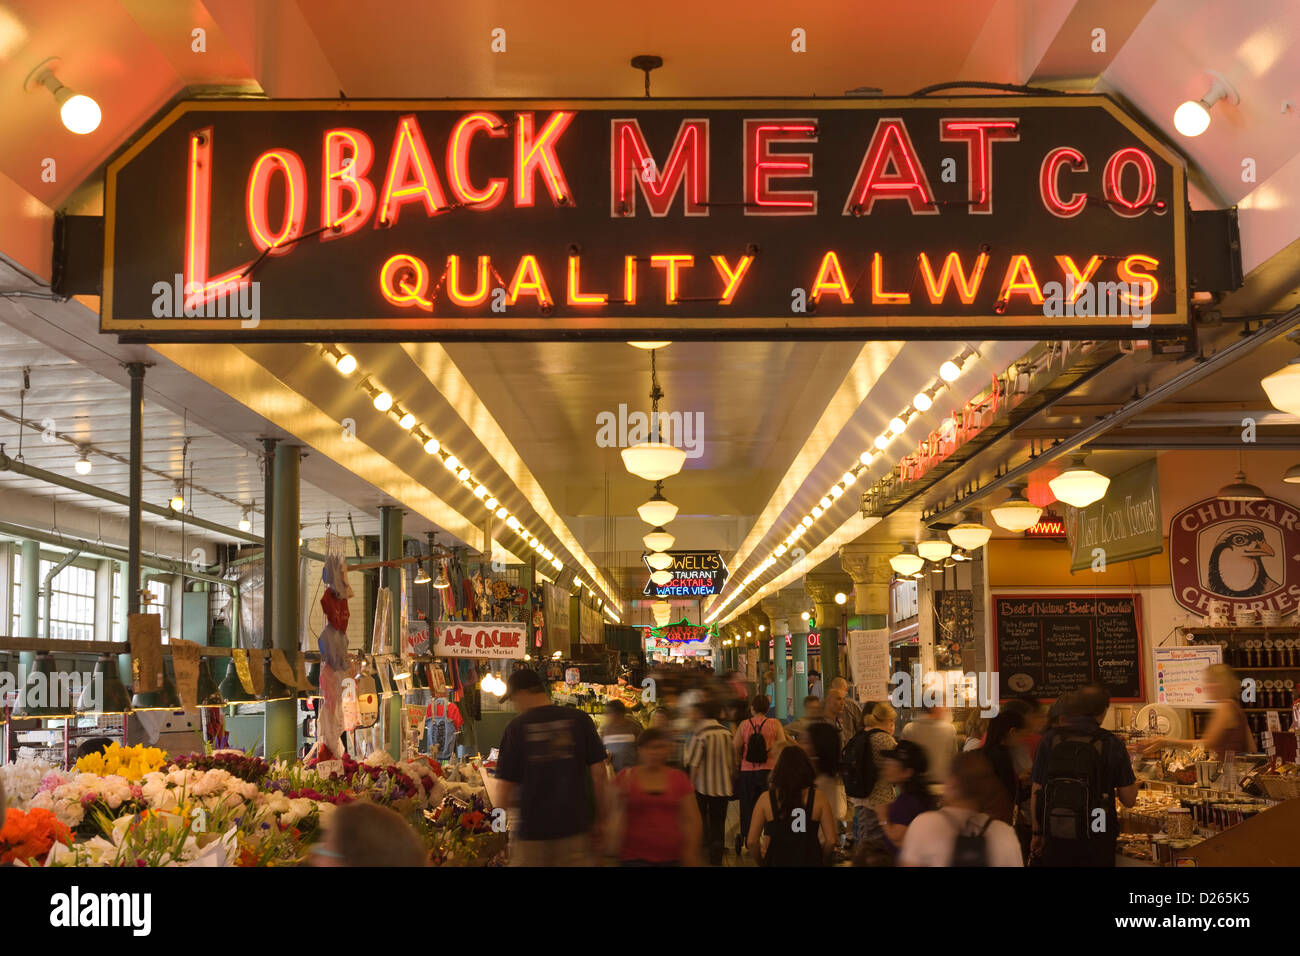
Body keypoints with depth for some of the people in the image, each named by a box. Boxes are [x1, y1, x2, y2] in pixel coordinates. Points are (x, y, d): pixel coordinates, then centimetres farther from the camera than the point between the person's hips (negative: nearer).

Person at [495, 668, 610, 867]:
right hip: (574, 827, 1)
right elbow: (598, 772, -2)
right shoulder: (579, 720, -2)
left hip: (532, 830, -1)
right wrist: (599, 820, 6)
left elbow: (507, 785, -5)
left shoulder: (516, 727, -6)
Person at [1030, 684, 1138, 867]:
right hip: (1096, 839, -1)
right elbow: (1129, 800, -2)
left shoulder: (1050, 739, -1)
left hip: (1056, 838, 1)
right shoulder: (1111, 743, -6)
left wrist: (1037, 832, 13)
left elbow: (1036, 793, 2)